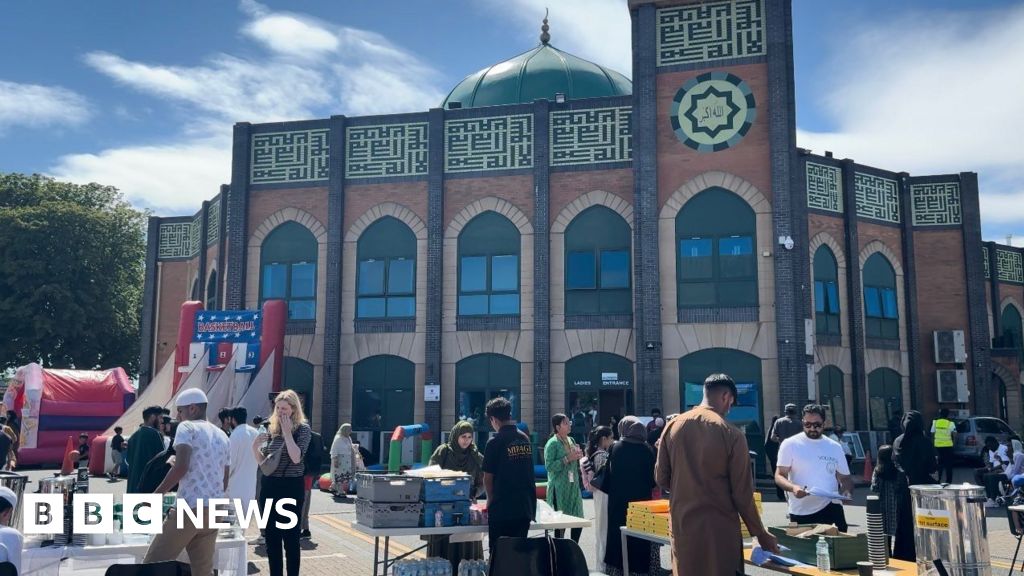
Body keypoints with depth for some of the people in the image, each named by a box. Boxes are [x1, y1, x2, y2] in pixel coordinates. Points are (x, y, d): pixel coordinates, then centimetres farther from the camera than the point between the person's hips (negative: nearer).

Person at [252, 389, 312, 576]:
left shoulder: (303, 428, -7)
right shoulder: (272, 429, 8)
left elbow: (296, 458, -20)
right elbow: (263, 461, 11)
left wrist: (287, 432, -18)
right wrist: (255, 447, -7)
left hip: (291, 487, -6)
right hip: (269, 486, 6)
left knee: (290, 537, 1)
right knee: (271, 536, 11)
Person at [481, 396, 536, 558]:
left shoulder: (495, 443, -12)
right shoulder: (525, 439, 6)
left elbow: (488, 478, -7)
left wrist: (490, 499, 13)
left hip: (502, 509, -5)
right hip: (525, 508, 6)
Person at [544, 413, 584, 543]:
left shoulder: (571, 441, 12)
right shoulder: (552, 443, -9)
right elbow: (549, 466, -17)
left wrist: (578, 457, 2)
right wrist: (567, 459, -20)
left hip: (573, 487, 7)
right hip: (559, 488, -7)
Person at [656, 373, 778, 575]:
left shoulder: (673, 427, 0)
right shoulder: (731, 434, -10)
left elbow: (661, 479, 5)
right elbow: (742, 493, -7)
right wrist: (760, 534, 5)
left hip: (682, 526, 4)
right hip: (720, 529, -4)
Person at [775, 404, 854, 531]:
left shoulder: (835, 447, 12)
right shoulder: (790, 444, 1)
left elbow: (845, 478, 17)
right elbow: (779, 476, -3)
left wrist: (847, 491, -6)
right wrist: (793, 487, -24)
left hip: (831, 508, 2)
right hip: (801, 513, -2)